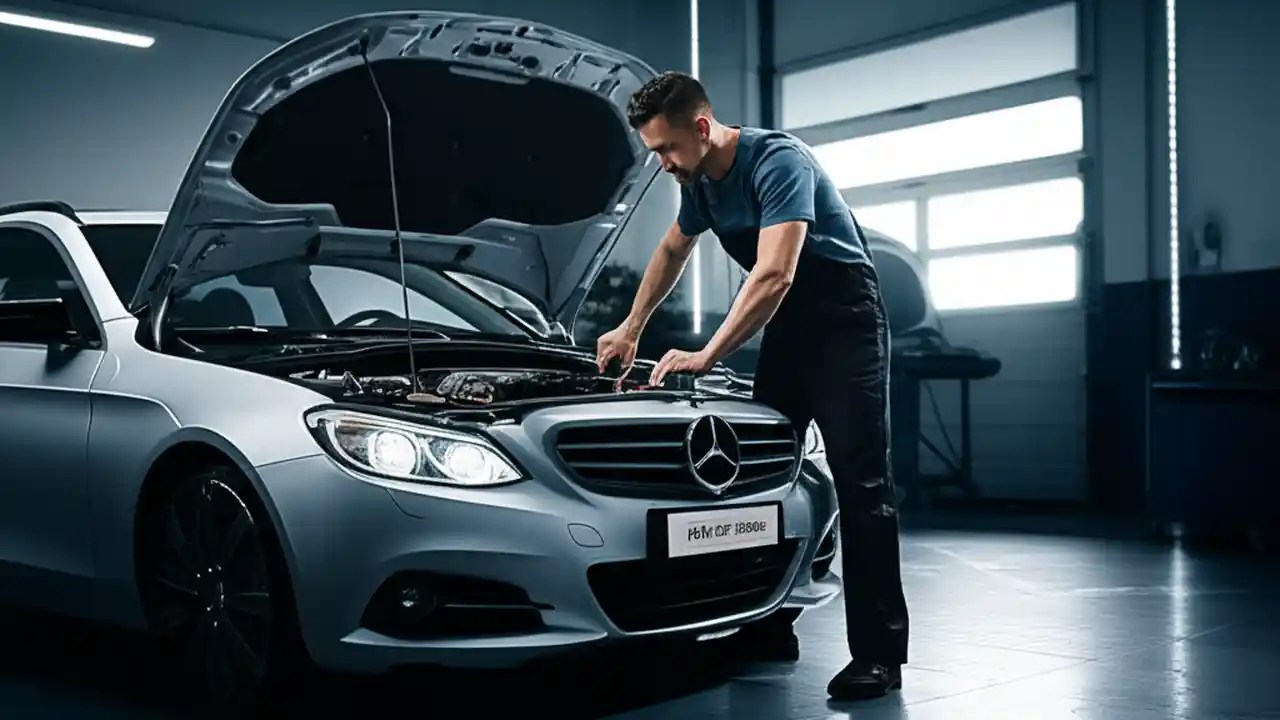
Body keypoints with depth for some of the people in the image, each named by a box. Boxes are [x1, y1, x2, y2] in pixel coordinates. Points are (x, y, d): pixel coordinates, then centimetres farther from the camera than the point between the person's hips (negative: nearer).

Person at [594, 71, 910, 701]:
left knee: (860, 481, -13)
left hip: (845, 322, -8)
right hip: (786, 326, 9)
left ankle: (878, 652, -11)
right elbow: (671, 253, 22)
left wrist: (706, 356, -31)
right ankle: (770, 626, 13)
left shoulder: (778, 161, -23)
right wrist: (631, 328, 19)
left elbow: (773, 275, -31)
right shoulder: (700, 181, 4)